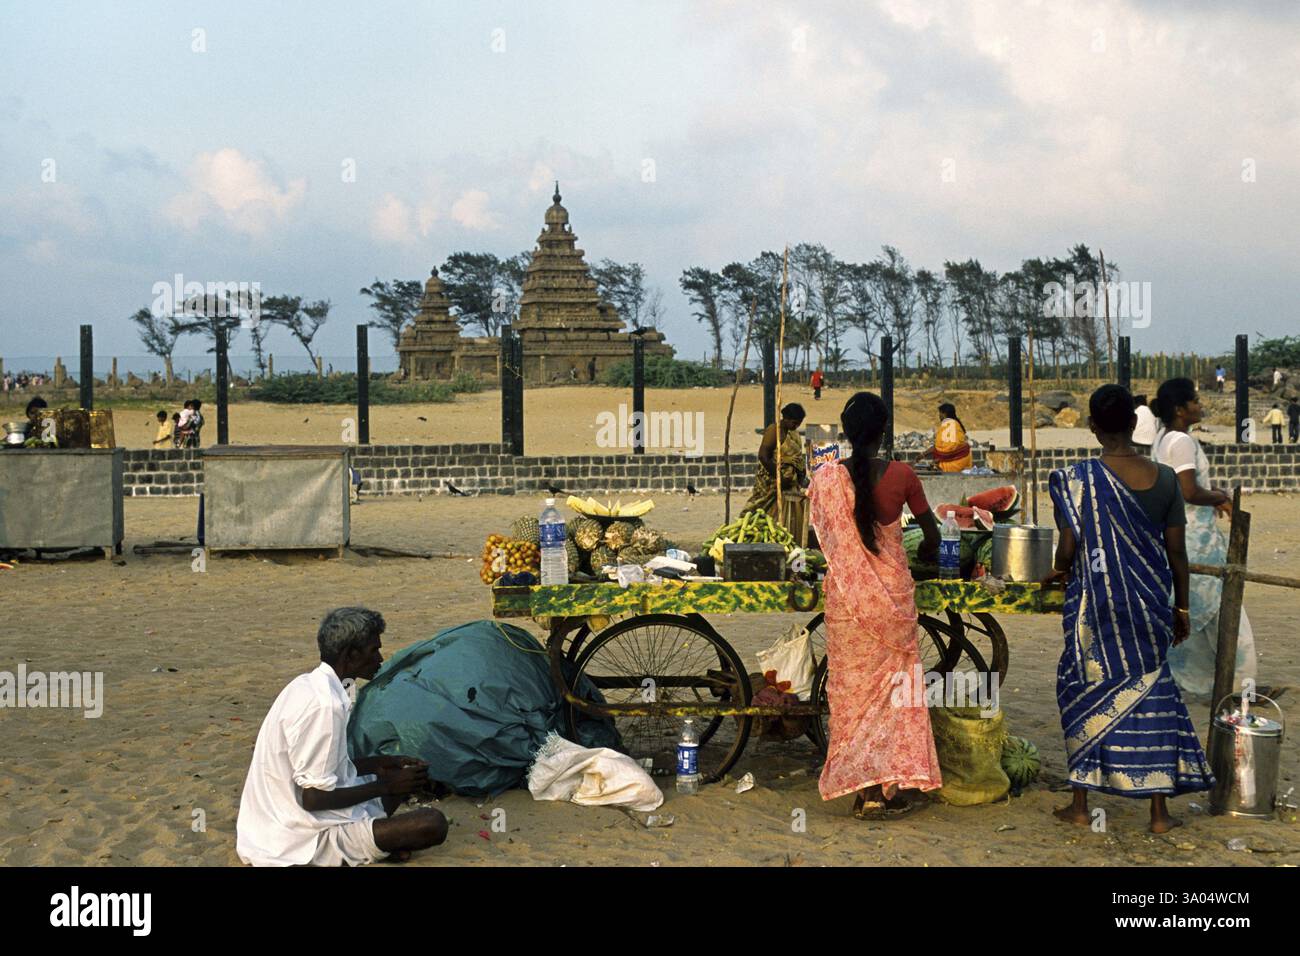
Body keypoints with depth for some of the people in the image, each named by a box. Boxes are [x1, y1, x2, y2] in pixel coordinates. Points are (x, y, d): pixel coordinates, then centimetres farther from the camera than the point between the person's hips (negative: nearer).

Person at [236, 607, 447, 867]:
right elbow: (313, 798, -23)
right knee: (433, 825, -18)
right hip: (309, 839, -10)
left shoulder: (308, 685, 5)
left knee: (414, 775, 18)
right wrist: (385, 787, -12)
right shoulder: (324, 704, -24)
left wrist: (388, 763, 8)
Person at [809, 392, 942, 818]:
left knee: (853, 689, 8)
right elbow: (932, 535, 4)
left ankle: (865, 789, 9)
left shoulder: (826, 477, -7)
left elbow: (818, 537, 3)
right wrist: (922, 556, 27)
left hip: (846, 596, 0)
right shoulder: (901, 475, -6)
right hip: (894, 592, 0)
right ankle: (895, 786, 13)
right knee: (894, 685, 11)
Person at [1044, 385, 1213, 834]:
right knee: (1152, 691, 11)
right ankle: (1159, 811, 14)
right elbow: (1176, 552, 2)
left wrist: (1059, 571, 12)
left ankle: (1080, 805, 16)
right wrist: (1181, 607, 13)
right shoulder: (1164, 478, -3)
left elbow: (1069, 549, -11)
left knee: (1087, 693, 11)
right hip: (1149, 606, 2)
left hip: (1096, 604, -2)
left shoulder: (1079, 478, -13)